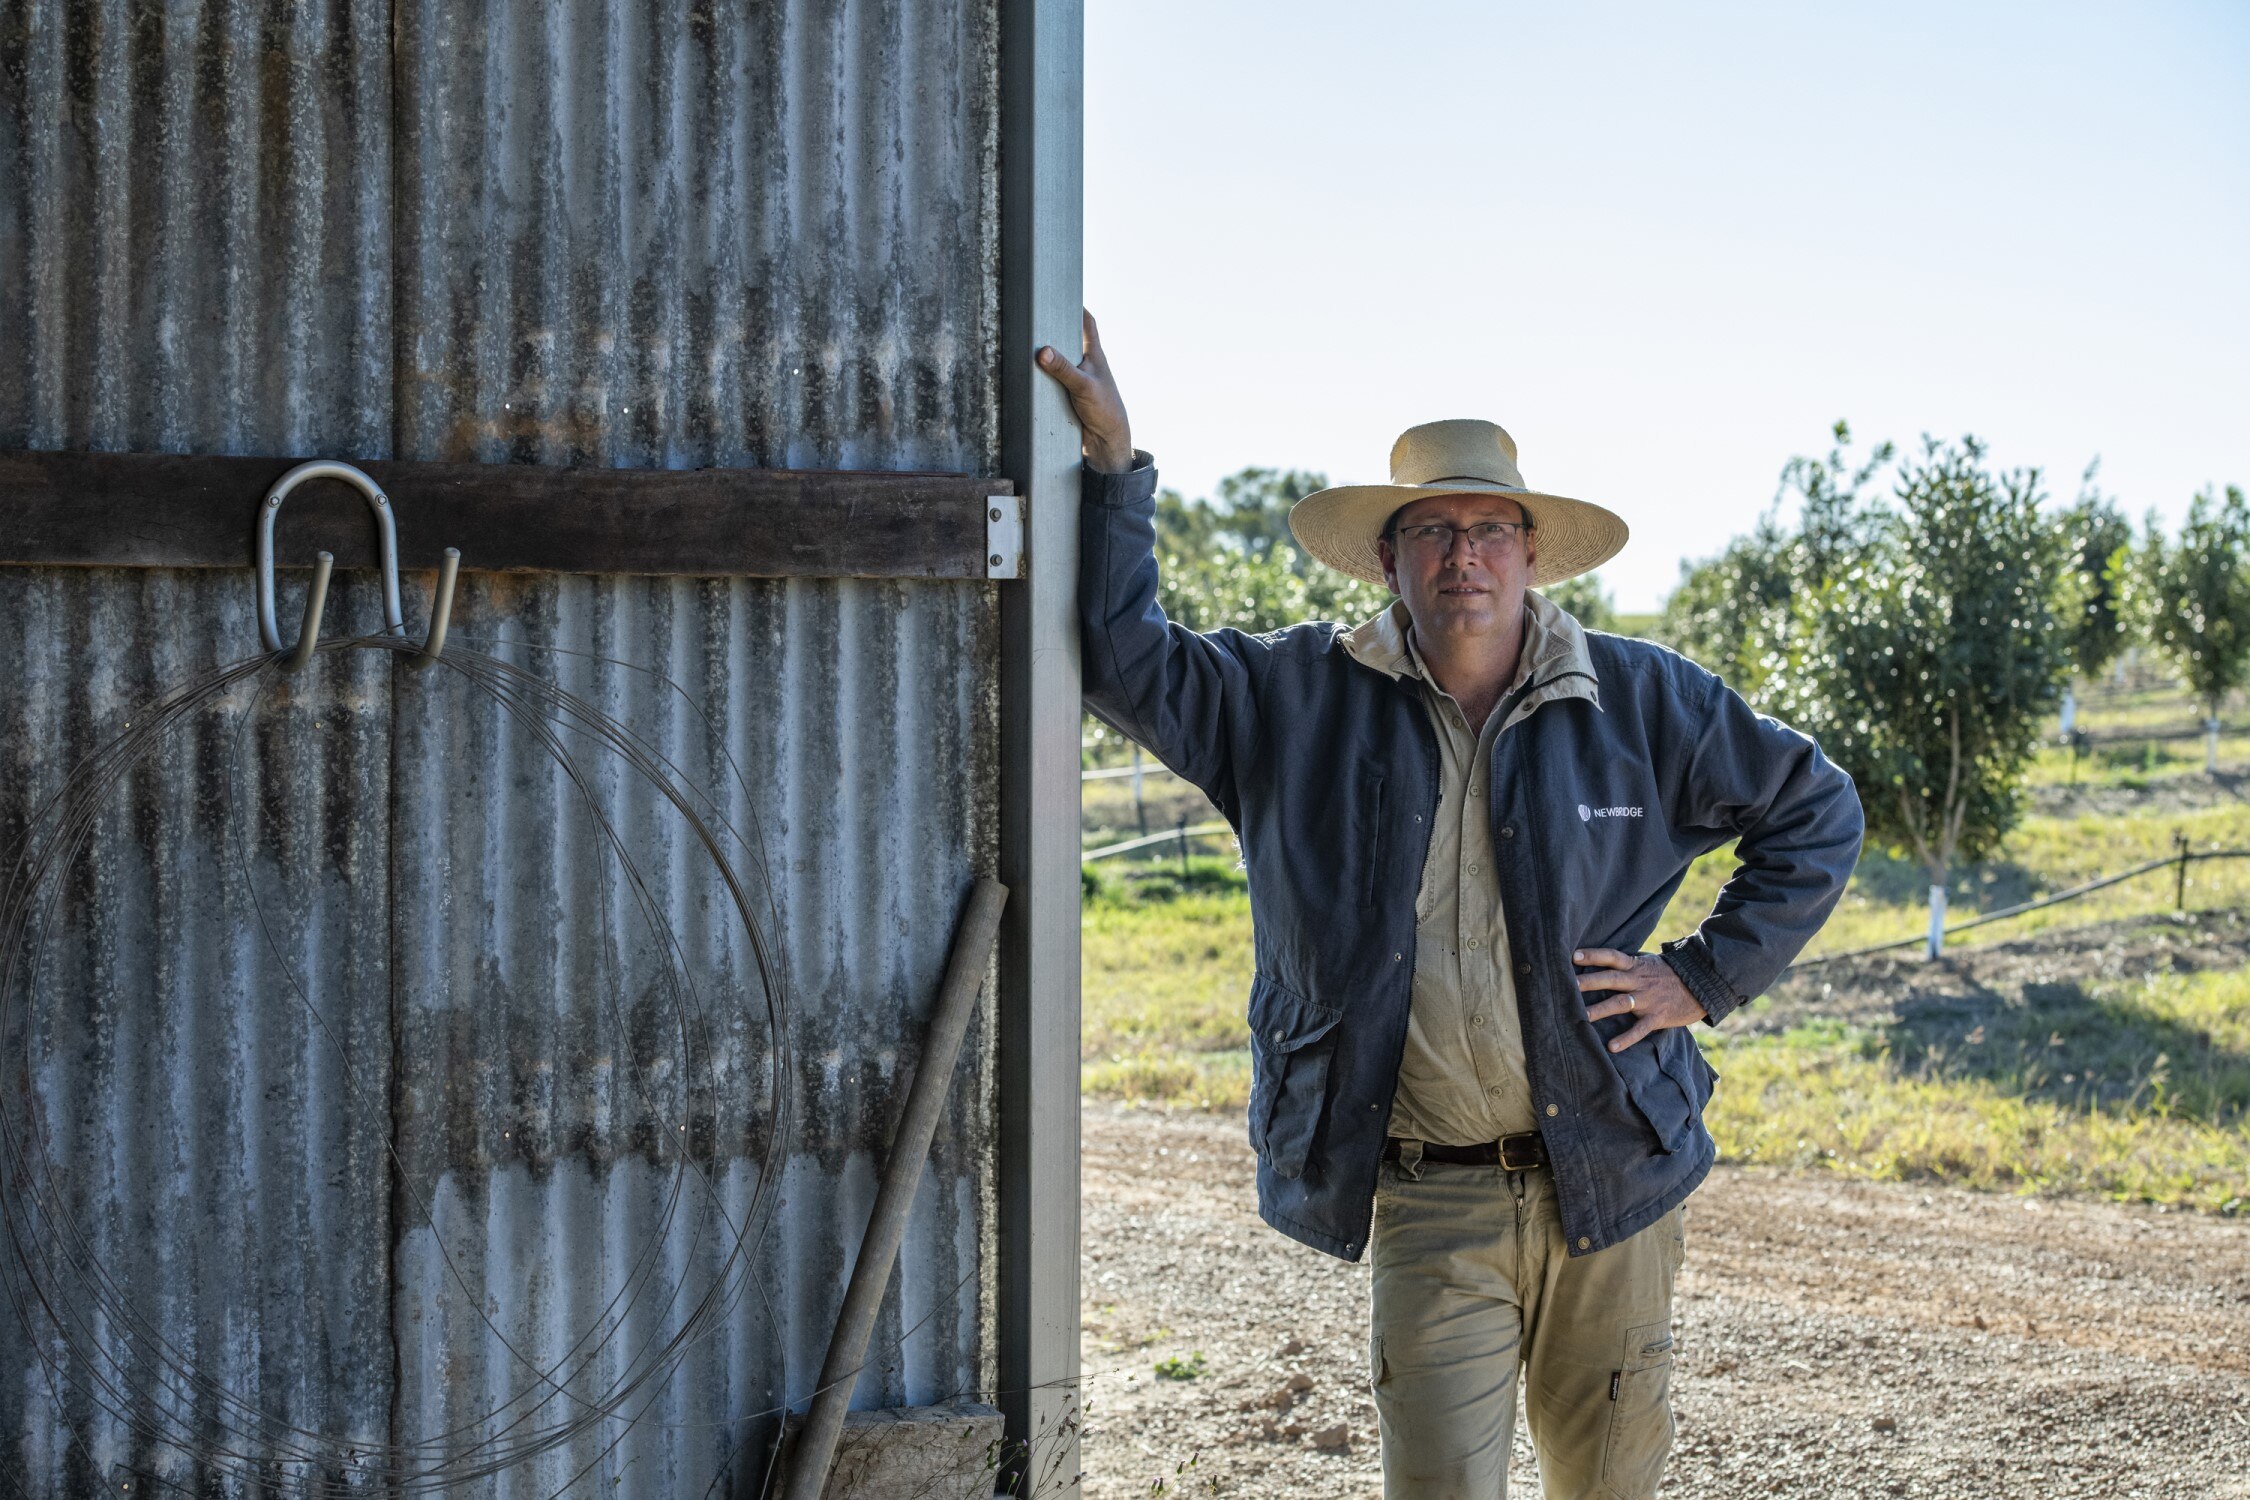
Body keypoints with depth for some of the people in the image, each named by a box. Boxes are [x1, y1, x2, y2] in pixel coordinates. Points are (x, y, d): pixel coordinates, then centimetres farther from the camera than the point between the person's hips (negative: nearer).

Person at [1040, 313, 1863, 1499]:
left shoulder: (1639, 701, 2)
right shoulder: (1301, 700, 2)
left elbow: (1816, 813, 12)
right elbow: (1123, 655, 1)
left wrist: (1703, 978, 3)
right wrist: (1112, 462, -7)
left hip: (1609, 1180, 1)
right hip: (1426, 1202, -1)